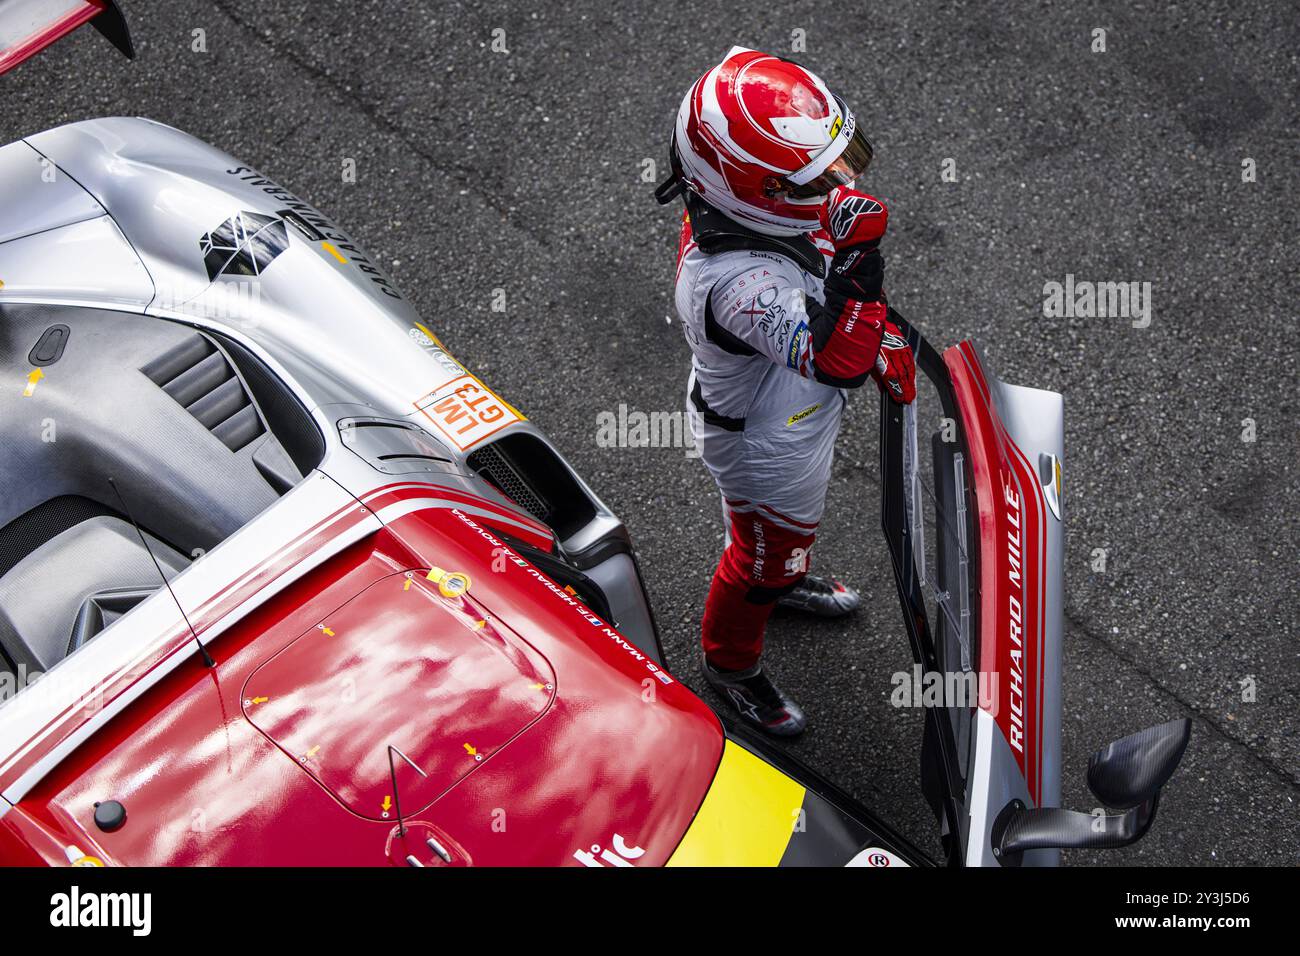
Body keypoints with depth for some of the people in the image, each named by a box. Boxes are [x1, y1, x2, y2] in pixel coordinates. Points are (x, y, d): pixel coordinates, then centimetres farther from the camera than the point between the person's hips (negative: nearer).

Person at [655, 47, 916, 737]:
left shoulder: (746, 204, -20)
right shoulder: (738, 281, -48)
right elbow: (839, 360, -51)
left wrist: (886, 339, 0)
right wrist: (857, 255, -54)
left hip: (790, 416, 8)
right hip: (765, 450, -8)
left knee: (792, 524, 38)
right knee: (763, 553, 21)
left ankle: (788, 579, 71)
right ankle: (730, 663, 51)